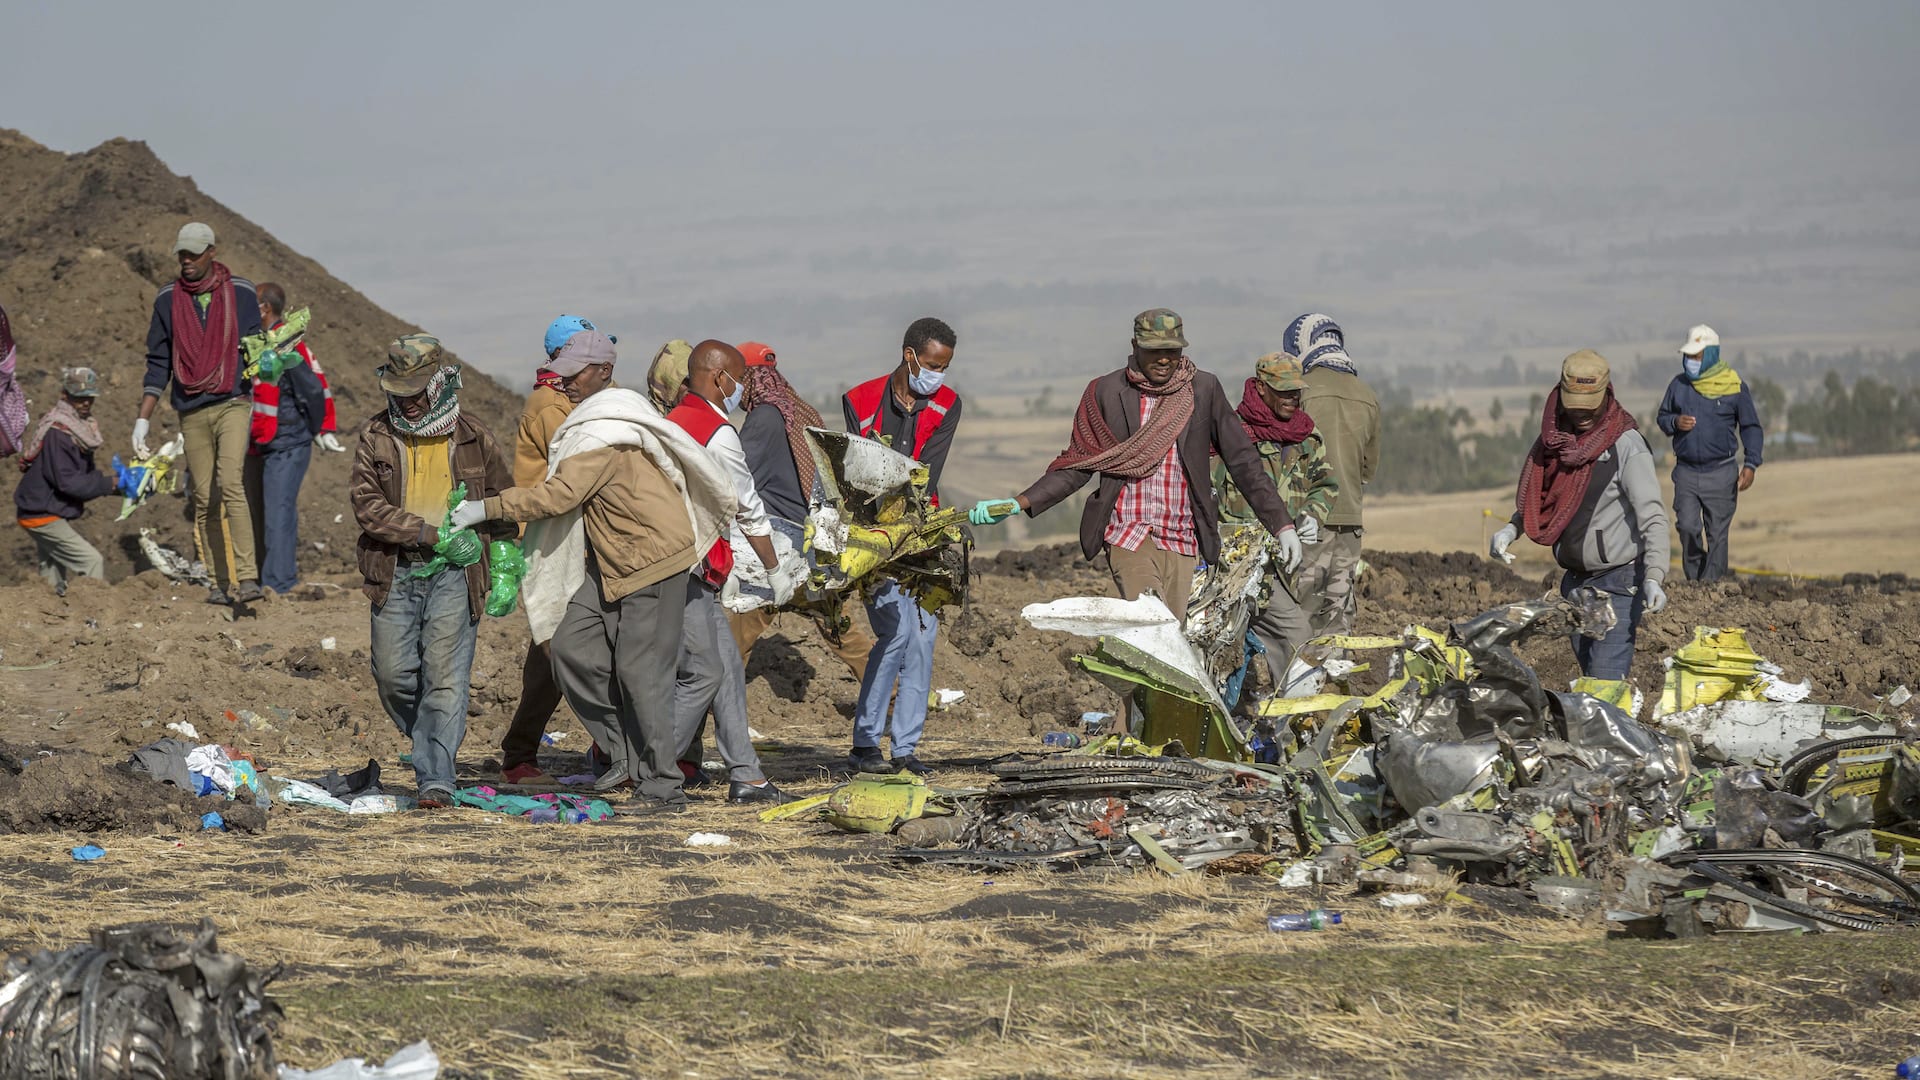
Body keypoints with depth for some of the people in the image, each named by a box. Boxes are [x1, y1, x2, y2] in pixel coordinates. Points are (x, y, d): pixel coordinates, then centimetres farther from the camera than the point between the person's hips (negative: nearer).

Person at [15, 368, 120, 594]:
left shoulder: (81, 427, 8)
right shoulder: (57, 433, -23)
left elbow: (84, 473, 14)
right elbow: (67, 481, -26)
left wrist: (115, 483, -4)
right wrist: (110, 484, -24)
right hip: (43, 516, -10)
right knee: (92, 562, -15)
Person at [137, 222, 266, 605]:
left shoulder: (240, 293, 3)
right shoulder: (168, 300, 8)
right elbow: (158, 363, 12)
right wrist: (143, 419, 7)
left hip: (233, 404, -3)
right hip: (191, 412, 3)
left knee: (230, 483, -20)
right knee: (204, 498, 2)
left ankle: (247, 577, -24)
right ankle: (217, 583, 8)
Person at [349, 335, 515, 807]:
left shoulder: (473, 439, 3)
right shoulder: (377, 436, 3)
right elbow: (367, 506, -7)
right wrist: (432, 534, -14)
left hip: (453, 575, -2)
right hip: (395, 574, 2)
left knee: (445, 677, -10)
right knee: (393, 675, 2)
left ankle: (436, 780, -12)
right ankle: (431, 746, 27)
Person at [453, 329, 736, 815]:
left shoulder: (605, 433, -20)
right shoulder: (603, 414, 12)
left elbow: (558, 495, -25)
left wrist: (486, 509, -21)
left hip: (651, 559, -10)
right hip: (610, 562, 10)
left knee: (640, 671, -9)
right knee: (572, 647, 3)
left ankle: (664, 789, -4)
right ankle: (628, 758, 10)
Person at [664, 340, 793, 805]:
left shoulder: (674, 420, 15)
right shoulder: (718, 433, -12)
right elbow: (749, 509, -3)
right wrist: (775, 567, 10)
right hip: (687, 569, -9)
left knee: (729, 666, 9)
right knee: (704, 672, -6)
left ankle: (745, 775, 8)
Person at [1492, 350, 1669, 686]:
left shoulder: (1626, 444, -14)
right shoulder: (1555, 439, 7)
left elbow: (1652, 516, -20)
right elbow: (1538, 500, 22)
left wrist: (1654, 577, -32)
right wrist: (1511, 529, 2)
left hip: (1618, 580, -7)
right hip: (1574, 579, 7)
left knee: (1607, 680, -14)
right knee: (1587, 674, 13)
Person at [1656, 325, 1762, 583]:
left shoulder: (1734, 387, -1)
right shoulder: (1679, 384, 7)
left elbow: (1751, 427, 4)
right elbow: (1662, 416, 18)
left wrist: (1750, 464, -7)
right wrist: (1674, 422, -7)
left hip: (1721, 472, -2)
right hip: (1686, 471, 2)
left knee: (1717, 533, -1)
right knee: (1687, 527, -7)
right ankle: (1694, 578, 12)